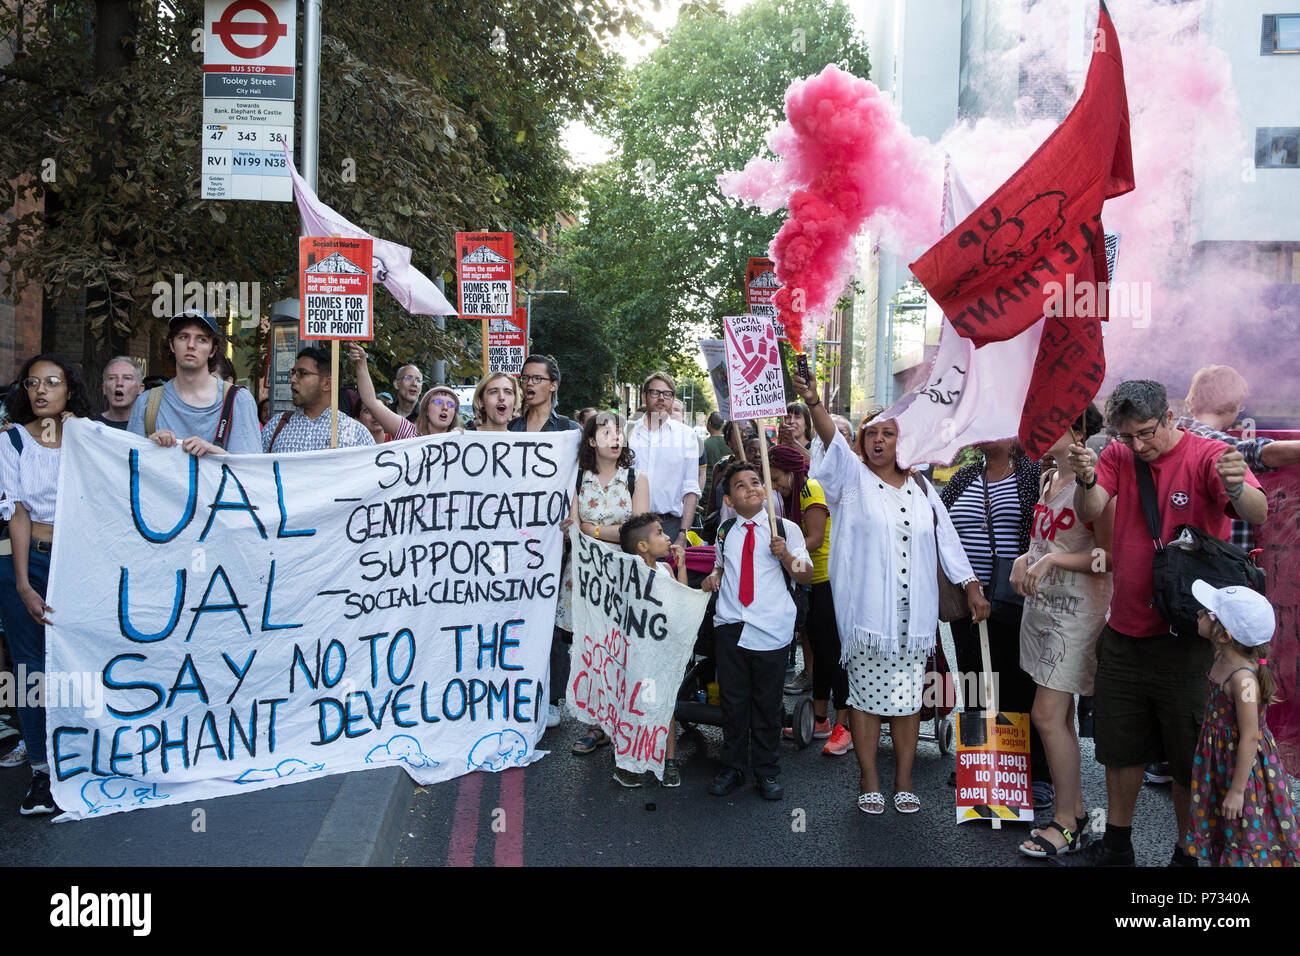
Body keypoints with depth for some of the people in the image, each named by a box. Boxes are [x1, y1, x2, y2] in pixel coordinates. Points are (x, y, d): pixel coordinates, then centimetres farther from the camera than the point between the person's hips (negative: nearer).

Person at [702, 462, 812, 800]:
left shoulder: (786, 529, 2)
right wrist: (714, 576, 8)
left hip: (770, 628, -3)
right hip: (730, 626, 3)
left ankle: (767, 772, 19)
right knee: (733, 699, 7)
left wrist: (786, 555, -17)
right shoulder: (725, 532, 12)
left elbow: (805, 576, 0)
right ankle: (733, 768, 21)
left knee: (767, 702, 5)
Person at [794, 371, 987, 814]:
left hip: (913, 610, 3)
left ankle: (904, 779, 16)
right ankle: (869, 779, 12)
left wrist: (971, 586, 6)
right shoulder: (854, 477, 3)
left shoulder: (921, 489, 14)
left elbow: (947, 540, 14)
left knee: (908, 693, 6)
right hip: (866, 607, -3)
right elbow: (832, 440, -16)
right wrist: (813, 402, -34)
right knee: (865, 692, 1)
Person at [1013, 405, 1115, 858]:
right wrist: (1026, 558, 5)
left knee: (1047, 715, -7)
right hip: (1041, 604, 9)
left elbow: (1109, 556, -17)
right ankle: (1076, 807, 26)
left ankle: (1065, 822, 7)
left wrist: (1053, 559, -21)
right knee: (1058, 714, 14)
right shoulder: (1048, 478, 11)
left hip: (1076, 611, -9)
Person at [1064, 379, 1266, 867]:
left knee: (1189, 755, 6)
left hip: (1185, 637, -5)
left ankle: (1187, 854, 23)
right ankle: (1116, 845, 34)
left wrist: (1237, 487, -49)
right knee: (1120, 745, 17)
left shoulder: (1209, 456, -11)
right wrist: (1086, 479, -33)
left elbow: (1258, 514, -26)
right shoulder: (1118, 455, 3)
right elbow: (1089, 512, -10)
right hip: (1124, 631, 5)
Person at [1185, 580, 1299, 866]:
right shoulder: (1223, 660, -5)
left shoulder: (1243, 679, -30)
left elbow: (1249, 739, -26)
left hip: (1244, 765, -8)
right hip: (1219, 759, 8)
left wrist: (1237, 790, -20)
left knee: (1246, 840, 8)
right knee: (1219, 830, 23)